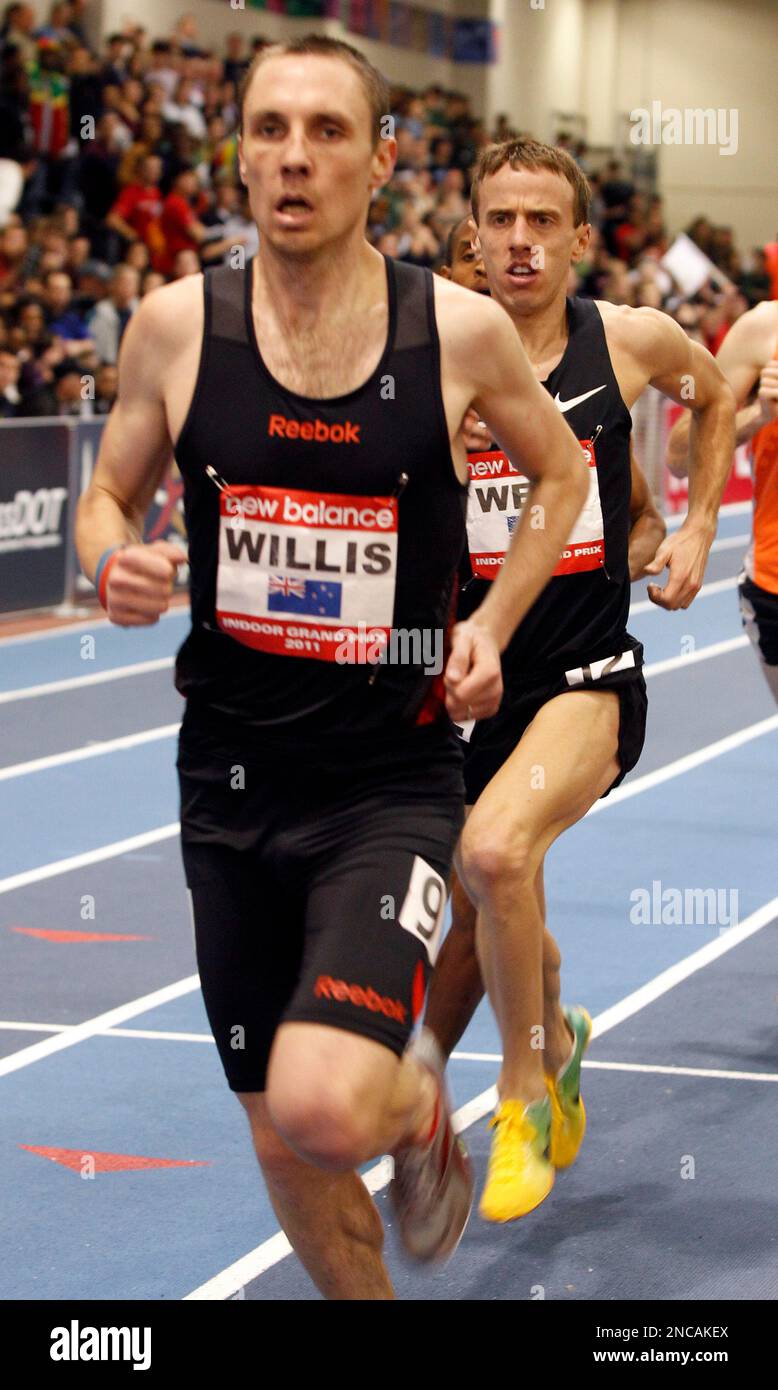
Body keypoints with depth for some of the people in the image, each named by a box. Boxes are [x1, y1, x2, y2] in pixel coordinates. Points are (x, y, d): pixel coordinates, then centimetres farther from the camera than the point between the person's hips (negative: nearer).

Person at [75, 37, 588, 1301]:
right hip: (231, 775, 3)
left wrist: (492, 622, -1)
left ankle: (417, 1105, 13)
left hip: (391, 779, -3)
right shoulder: (178, 324, -3)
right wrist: (113, 567, -12)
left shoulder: (460, 330, -7)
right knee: (285, 1148, 12)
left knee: (326, 1108, -23)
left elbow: (560, 470, 12)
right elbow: (108, 497, 11)